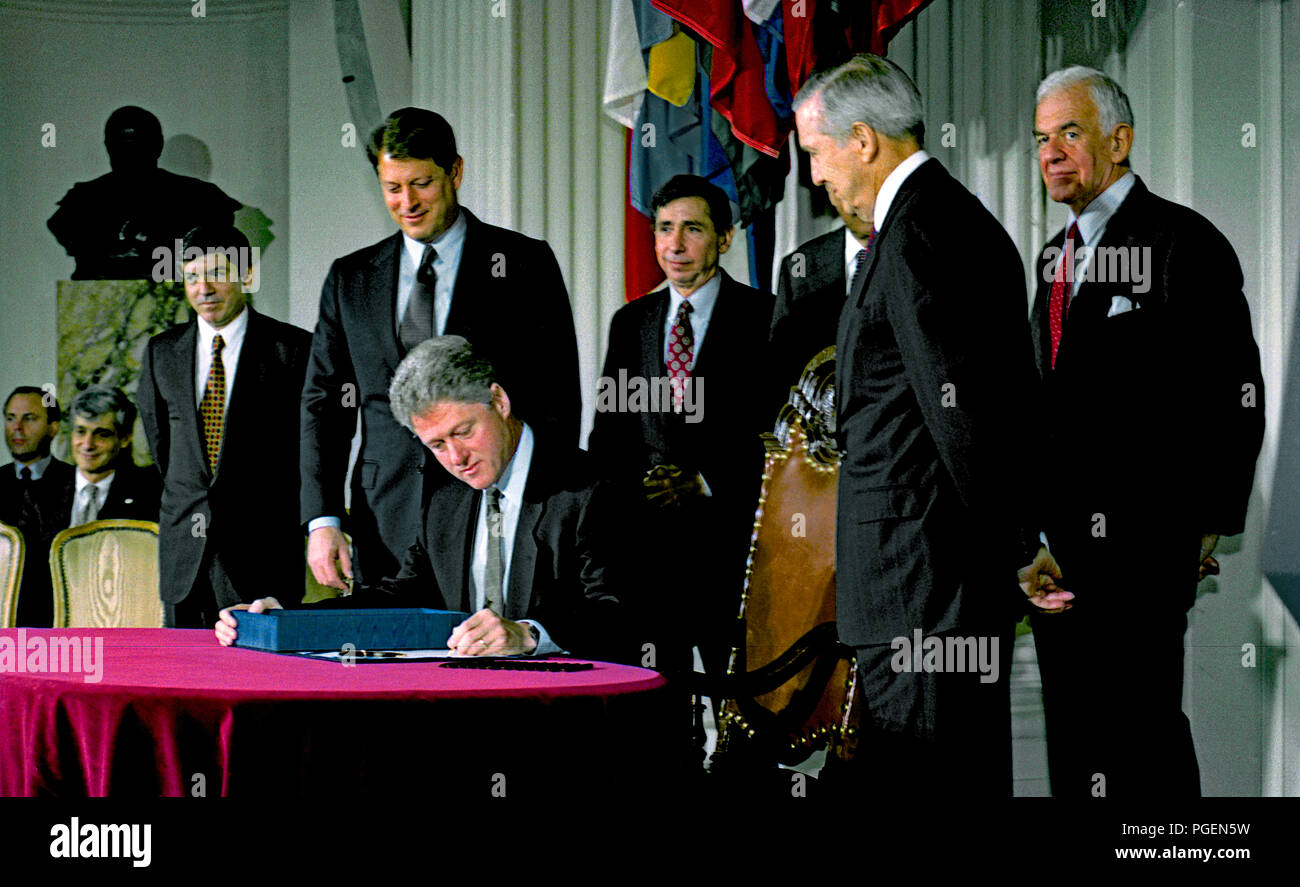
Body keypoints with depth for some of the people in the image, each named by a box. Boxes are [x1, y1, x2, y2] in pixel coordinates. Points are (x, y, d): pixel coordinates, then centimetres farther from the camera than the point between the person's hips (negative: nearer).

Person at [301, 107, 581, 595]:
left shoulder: (525, 266, 4)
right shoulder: (349, 279, 13)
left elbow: (557, 399, 2)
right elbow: (324, 406, 12)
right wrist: (322, 521, 0)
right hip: (386, 532, 3)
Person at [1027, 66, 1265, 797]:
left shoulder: (1185, 242, -7)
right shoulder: (1059, 254, 17)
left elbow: (1236, 395, -9)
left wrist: (1210, 525, -12)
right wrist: (1037, 516, 14)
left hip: (1142, 537, -8)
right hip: (1060, 535, 8)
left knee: (1141, 733, -7)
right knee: (1073, 731, 10)